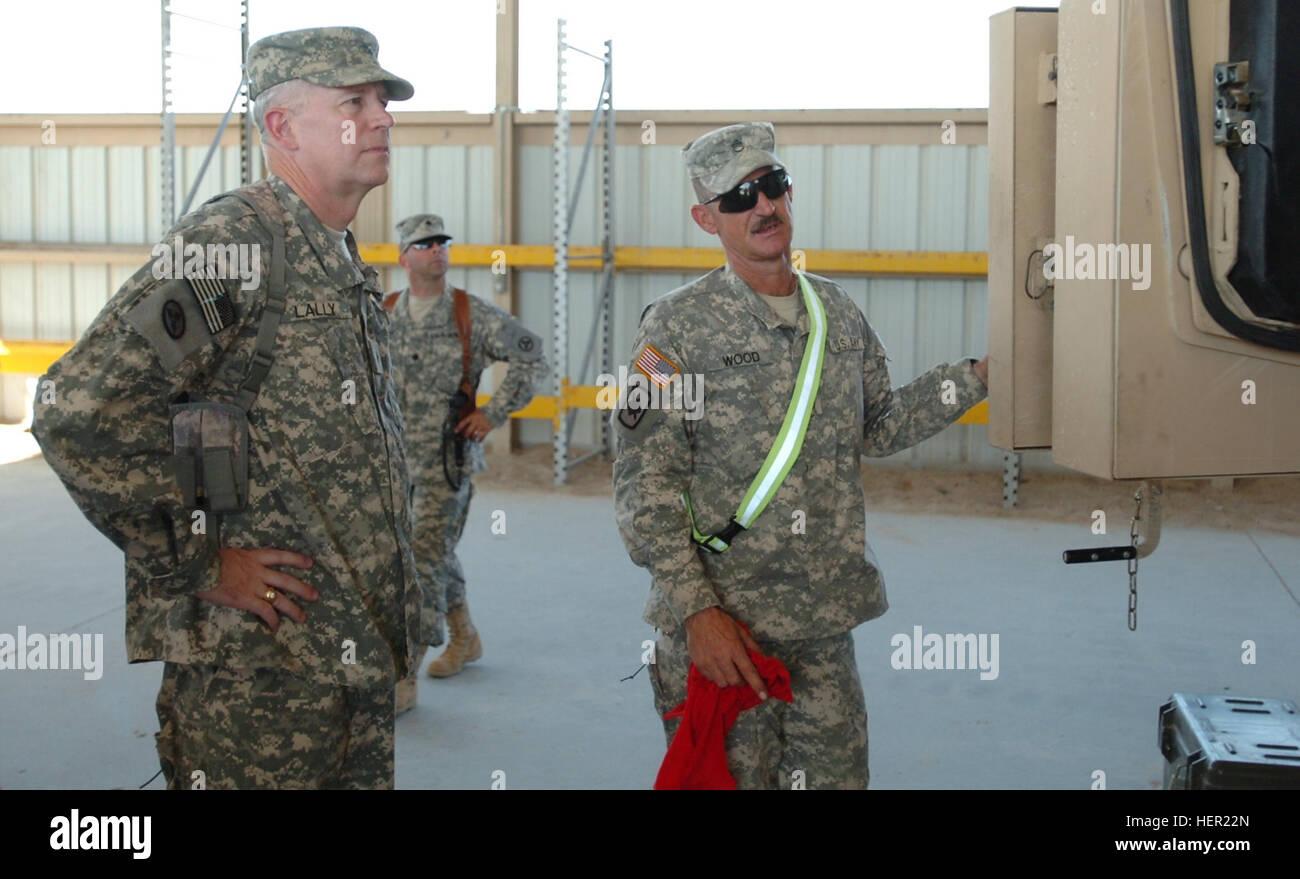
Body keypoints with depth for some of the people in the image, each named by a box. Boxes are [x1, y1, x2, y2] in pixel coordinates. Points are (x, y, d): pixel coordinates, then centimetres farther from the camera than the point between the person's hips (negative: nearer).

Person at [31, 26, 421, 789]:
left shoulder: (345, 267, 14)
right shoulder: (231, 242, -15)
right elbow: (79, 412, -23)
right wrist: (201, 564, -17)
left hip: (360, 649, 9)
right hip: (258, 662, -9)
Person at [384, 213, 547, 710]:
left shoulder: (473, 315, -5)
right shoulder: (384, 314, 4)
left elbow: (531, 358, -4)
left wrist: (493, 414, -8)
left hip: (447, 459, -4)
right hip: (397, 458, 4)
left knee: (426, 558, -8)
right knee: (435, 553, 17)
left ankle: (405, 678, -4)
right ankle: (464, 638, 39)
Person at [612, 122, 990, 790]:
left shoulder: (836, 311, 9)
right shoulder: (679, 325, -8)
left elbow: (878, 428, 20)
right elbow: (644, 484, -11)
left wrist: (977, 374, 12)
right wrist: (696, 610, -18)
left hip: (825, 630, 5)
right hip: (719, 628, -5)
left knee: (837, 776, 12)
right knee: (735, 777, 3)